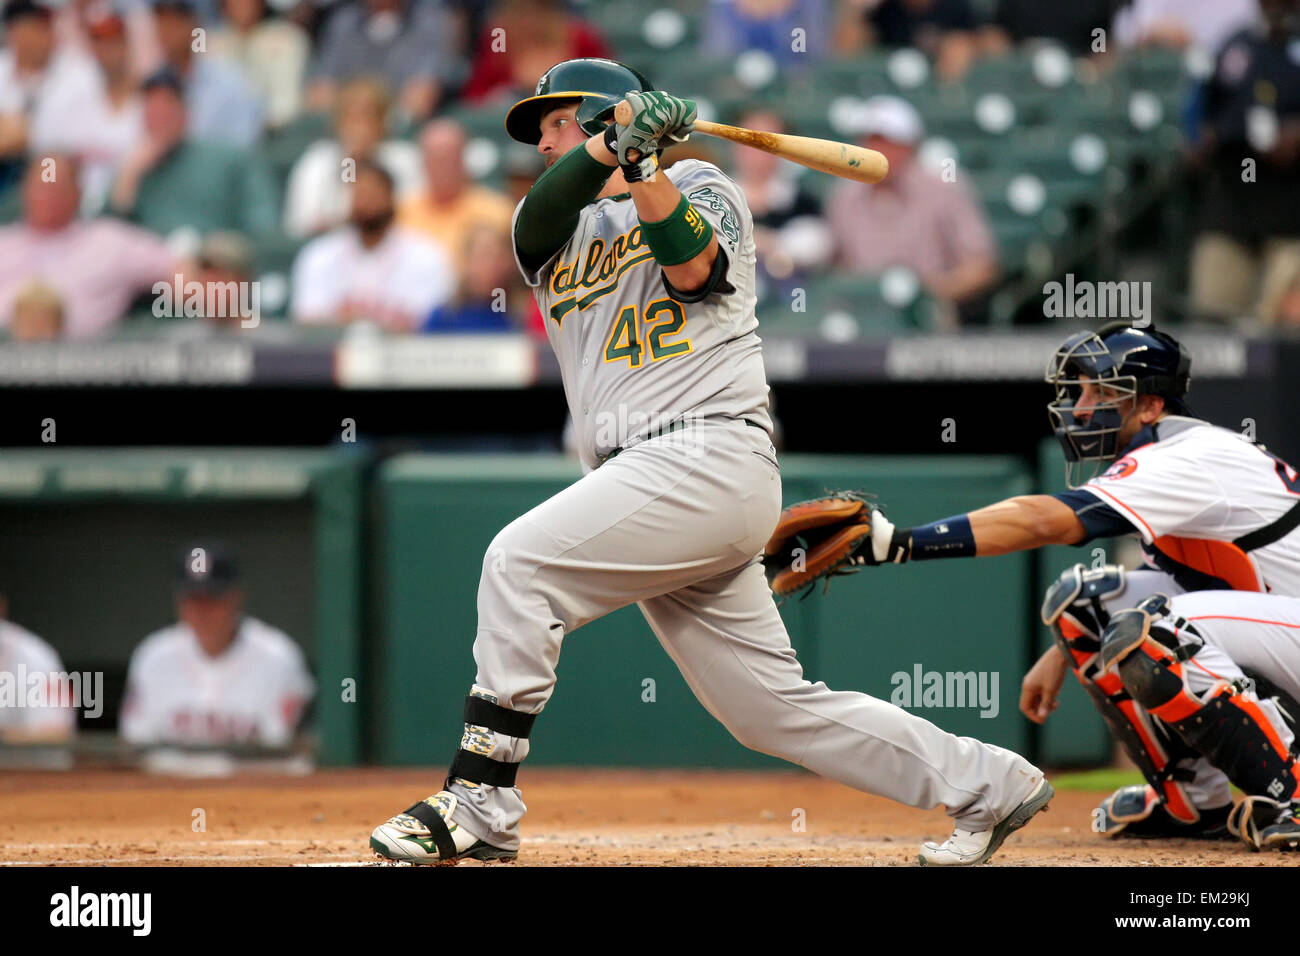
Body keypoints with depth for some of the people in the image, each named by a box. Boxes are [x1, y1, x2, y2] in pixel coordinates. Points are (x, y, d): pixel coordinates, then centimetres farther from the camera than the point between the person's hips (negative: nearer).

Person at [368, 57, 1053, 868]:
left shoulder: (701, 187, 10)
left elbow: (692, 266, -11)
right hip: (646, 479, 7)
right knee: (775, 709, 3)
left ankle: (481, 802, -20)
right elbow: (535, 218, 0)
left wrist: (643, 166, -16)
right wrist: (613, 146, -14)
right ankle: (986, 784, 11)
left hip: (710, 457, -7)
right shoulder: (562, 234, 25)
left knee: (520, 560, -20)